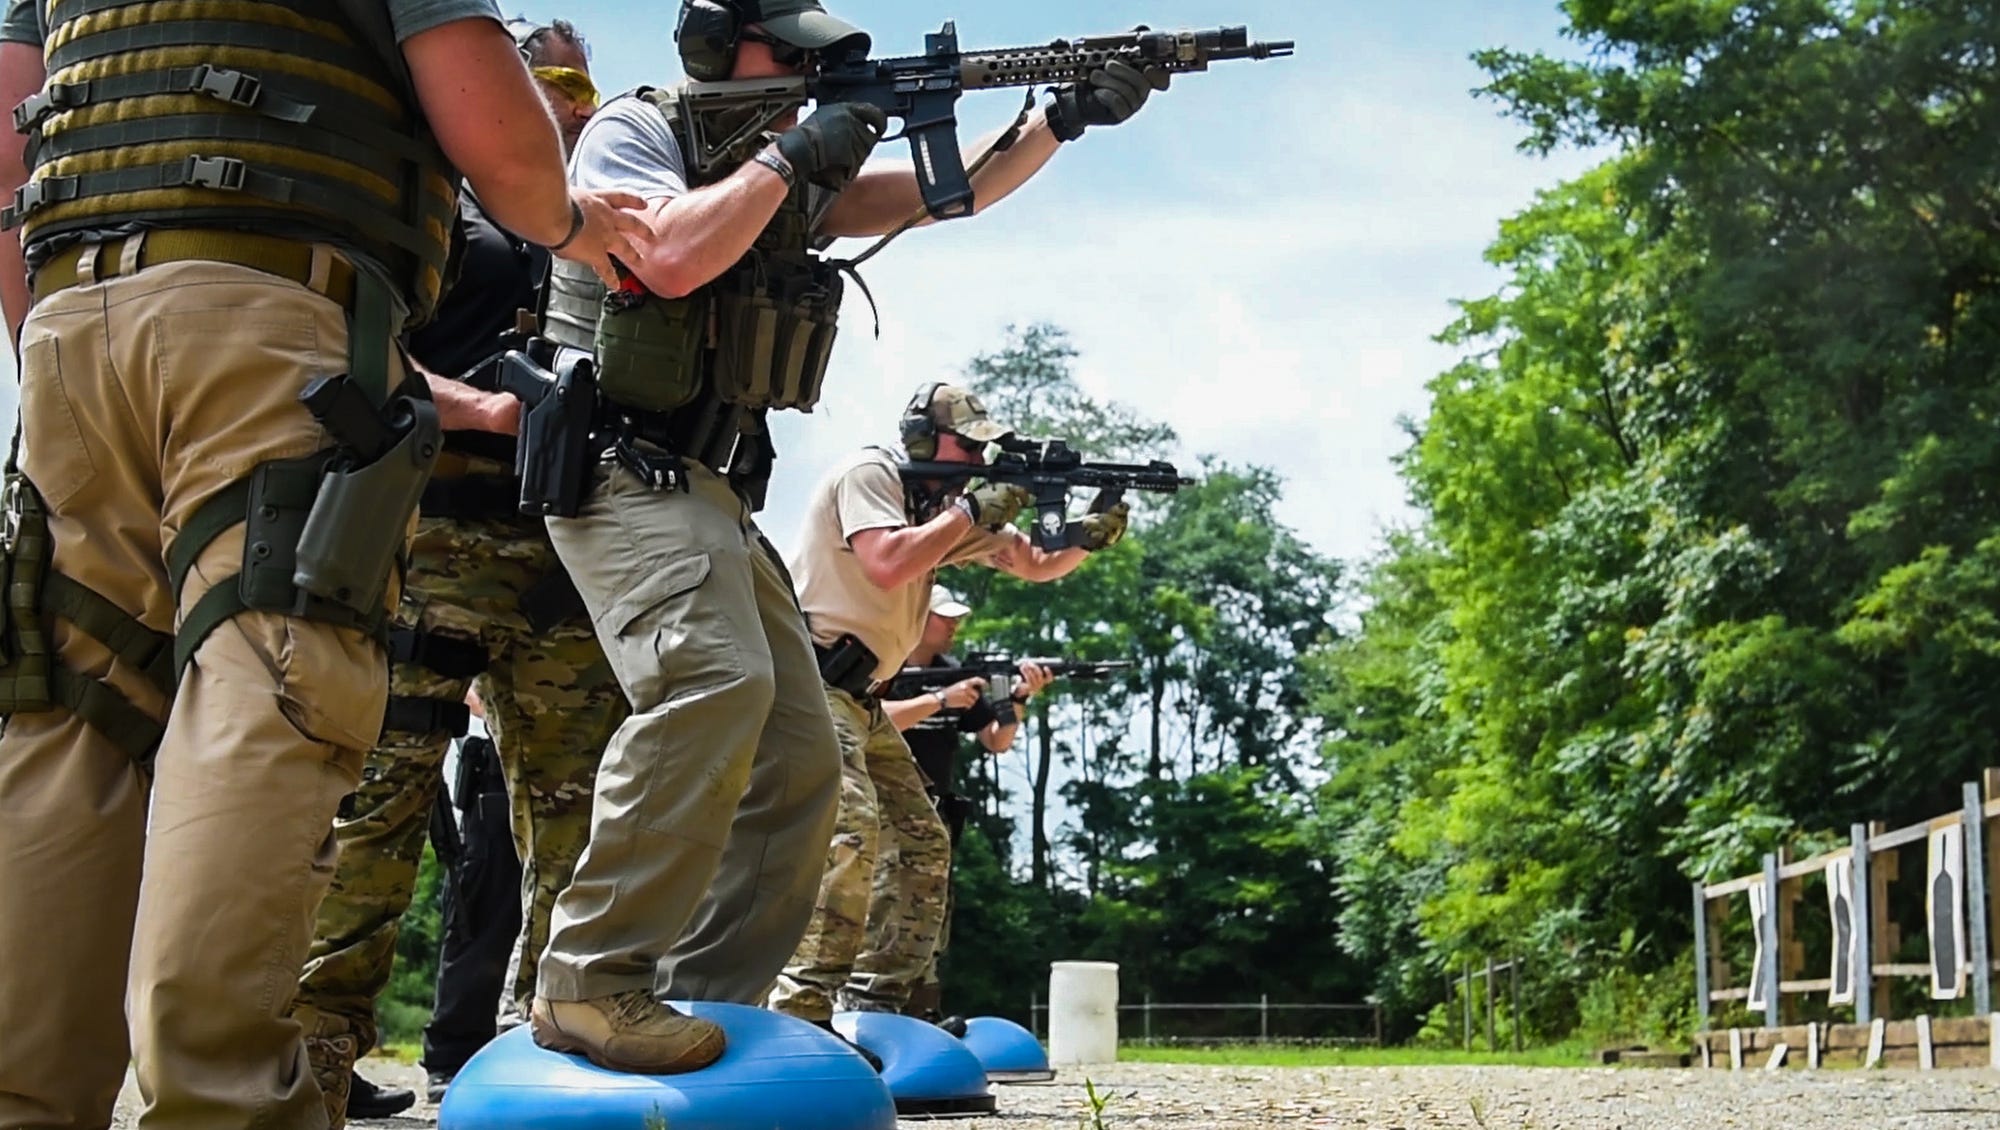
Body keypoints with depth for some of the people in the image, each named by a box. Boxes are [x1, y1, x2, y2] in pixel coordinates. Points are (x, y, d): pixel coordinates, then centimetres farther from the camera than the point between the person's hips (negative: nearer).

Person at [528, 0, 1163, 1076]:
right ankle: (589, 981, -27)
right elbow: (670, 259, -22)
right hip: (626, 470, -9)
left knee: (800, 764, 3)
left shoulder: (784, 168, 17)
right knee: (716, 678, -32)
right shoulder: (630, 131, -3)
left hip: (718, 495, 9)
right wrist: (787, 159, -13)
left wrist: (1064, 118, 2)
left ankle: (707, 1003, 7)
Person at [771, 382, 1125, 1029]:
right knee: (850, 830, -26)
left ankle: (873, 1003, 10)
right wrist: (970, 512, -20)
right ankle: (802, 1006, -25)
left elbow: (1035, 565, 15)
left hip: (861, 701, 10)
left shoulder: (948, 505, 15)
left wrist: (1090, 538, -5)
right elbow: (886, 564, -27)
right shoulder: (868, 474, -10)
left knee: (922, 843, 7)